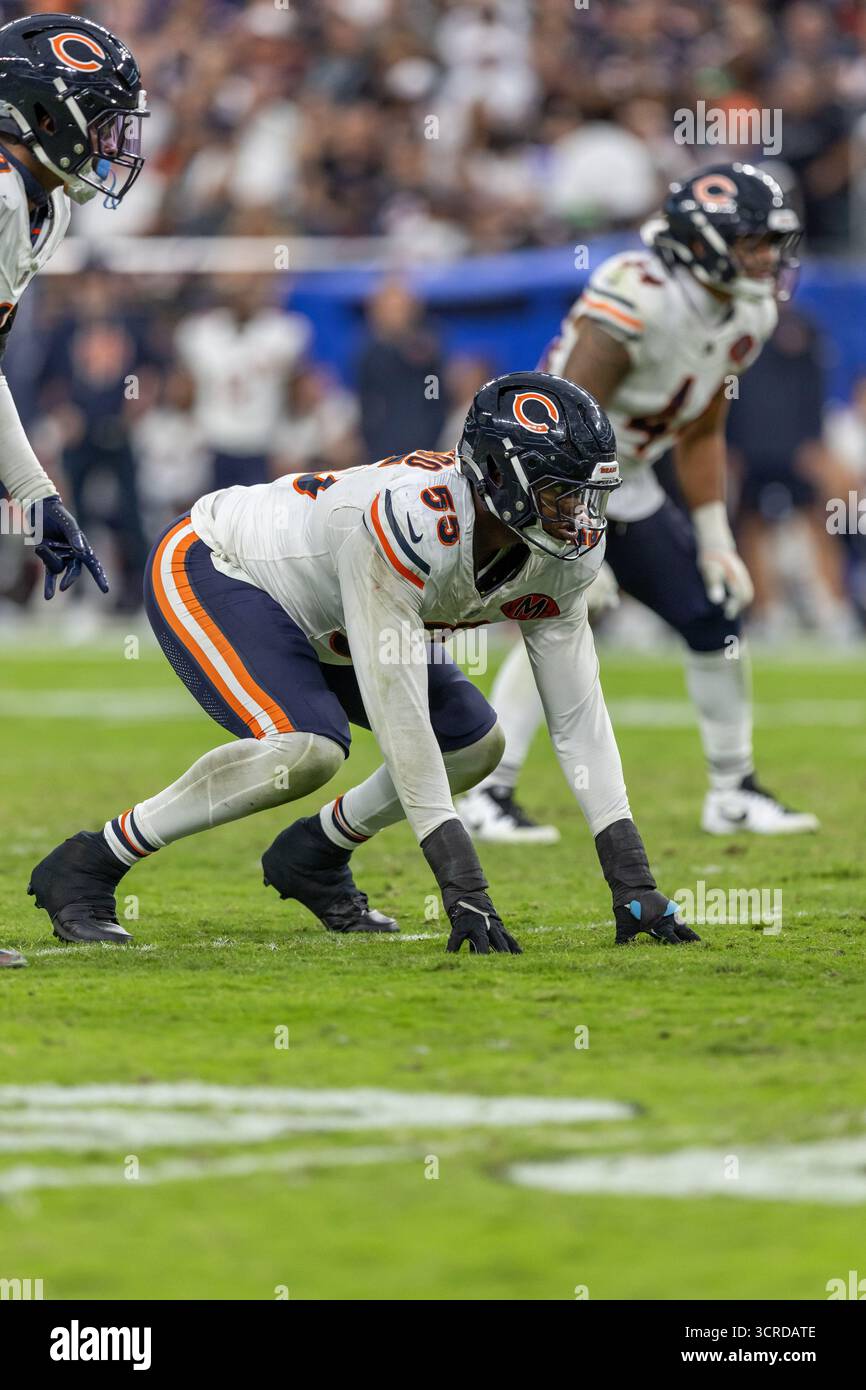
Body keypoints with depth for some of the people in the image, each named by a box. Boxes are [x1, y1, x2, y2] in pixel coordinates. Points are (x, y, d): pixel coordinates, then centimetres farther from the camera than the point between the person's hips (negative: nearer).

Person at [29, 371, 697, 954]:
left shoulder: (563, 552, -17)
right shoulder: (409, 521, -41)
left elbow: (578, 716, -9)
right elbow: (400, 719, -40)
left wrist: (633, 880, -15)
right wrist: (462, 886, -39)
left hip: (319, 608, 8)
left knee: (476, 745, -2)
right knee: (306, 750, -31)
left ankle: (313, 856, 18)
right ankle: (83, 870, -18)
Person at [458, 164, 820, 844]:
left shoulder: (748, 314, -3)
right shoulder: (637, 298, -30)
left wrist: (715, 540, 7)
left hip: (628, 487, 8)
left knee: (715, 615, 3)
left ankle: (734, 792, 17)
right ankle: (487, 795, -14)